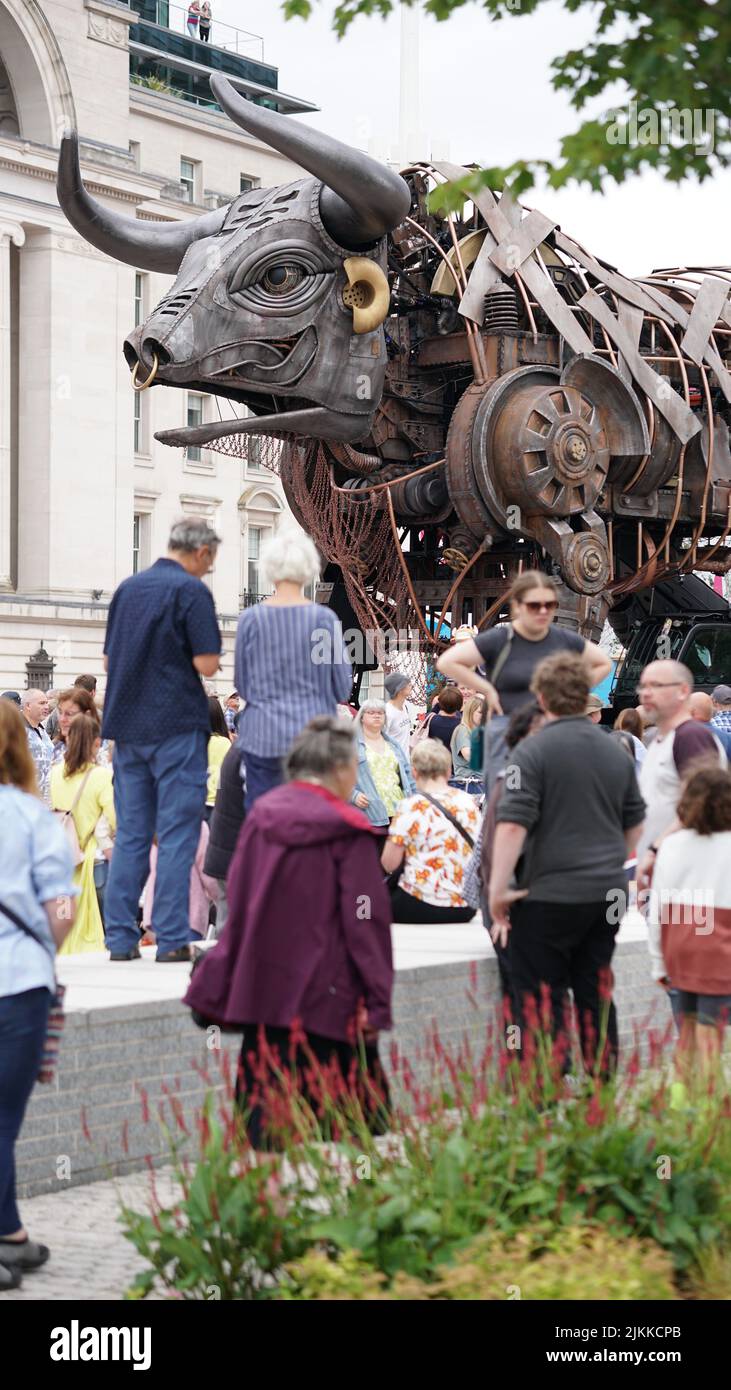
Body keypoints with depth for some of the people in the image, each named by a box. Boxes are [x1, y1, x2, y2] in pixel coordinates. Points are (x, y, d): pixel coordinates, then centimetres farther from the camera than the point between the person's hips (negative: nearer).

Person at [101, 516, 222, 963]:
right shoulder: (192, 591, -9)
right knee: (177, 834, -3)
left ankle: (121, 937, 8)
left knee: (130, 834, 9)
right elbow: (206, 664, -15)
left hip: (127, 725, 6)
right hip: (176, 725, -6)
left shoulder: (129, 587, 12)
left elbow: (109, 659, 17)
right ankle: (172, 938, -4)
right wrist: (212, 659, 6)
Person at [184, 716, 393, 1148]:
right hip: (327, 996, -4)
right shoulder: (349, 832, -7)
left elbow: (236, 904, 10)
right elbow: (365, 919, -9)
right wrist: (377, 1002, -7)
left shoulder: (259, 817, 6)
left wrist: (219, 983, 15)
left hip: (264, 992, 4)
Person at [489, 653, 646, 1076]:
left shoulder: (533, 751, -11)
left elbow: (513, 824, -19)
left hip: (549, 895, -6)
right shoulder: (616, 752, 9)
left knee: (541, 1000, 2)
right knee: (597, 994, 14)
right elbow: (635, 822, 20)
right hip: (608, 893, 6)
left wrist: (498, 890, -15)